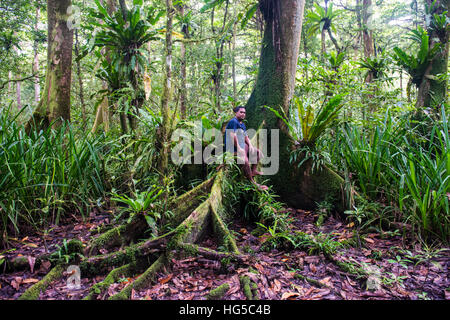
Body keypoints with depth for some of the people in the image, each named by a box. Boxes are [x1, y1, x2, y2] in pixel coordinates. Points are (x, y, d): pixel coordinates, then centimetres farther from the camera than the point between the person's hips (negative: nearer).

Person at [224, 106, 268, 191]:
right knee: (245, 161, -31)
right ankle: (252, 182, -23)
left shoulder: (242, 124, 20)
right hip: (232, 147, -11)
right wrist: (239, 149, -24)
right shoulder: (233, 122, -11)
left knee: (258, 152, 11)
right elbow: (233, 136, -21)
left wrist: (250, 145, 1)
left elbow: (246, 136, 20)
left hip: (242, 145, 11)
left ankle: (253, 171, 6)